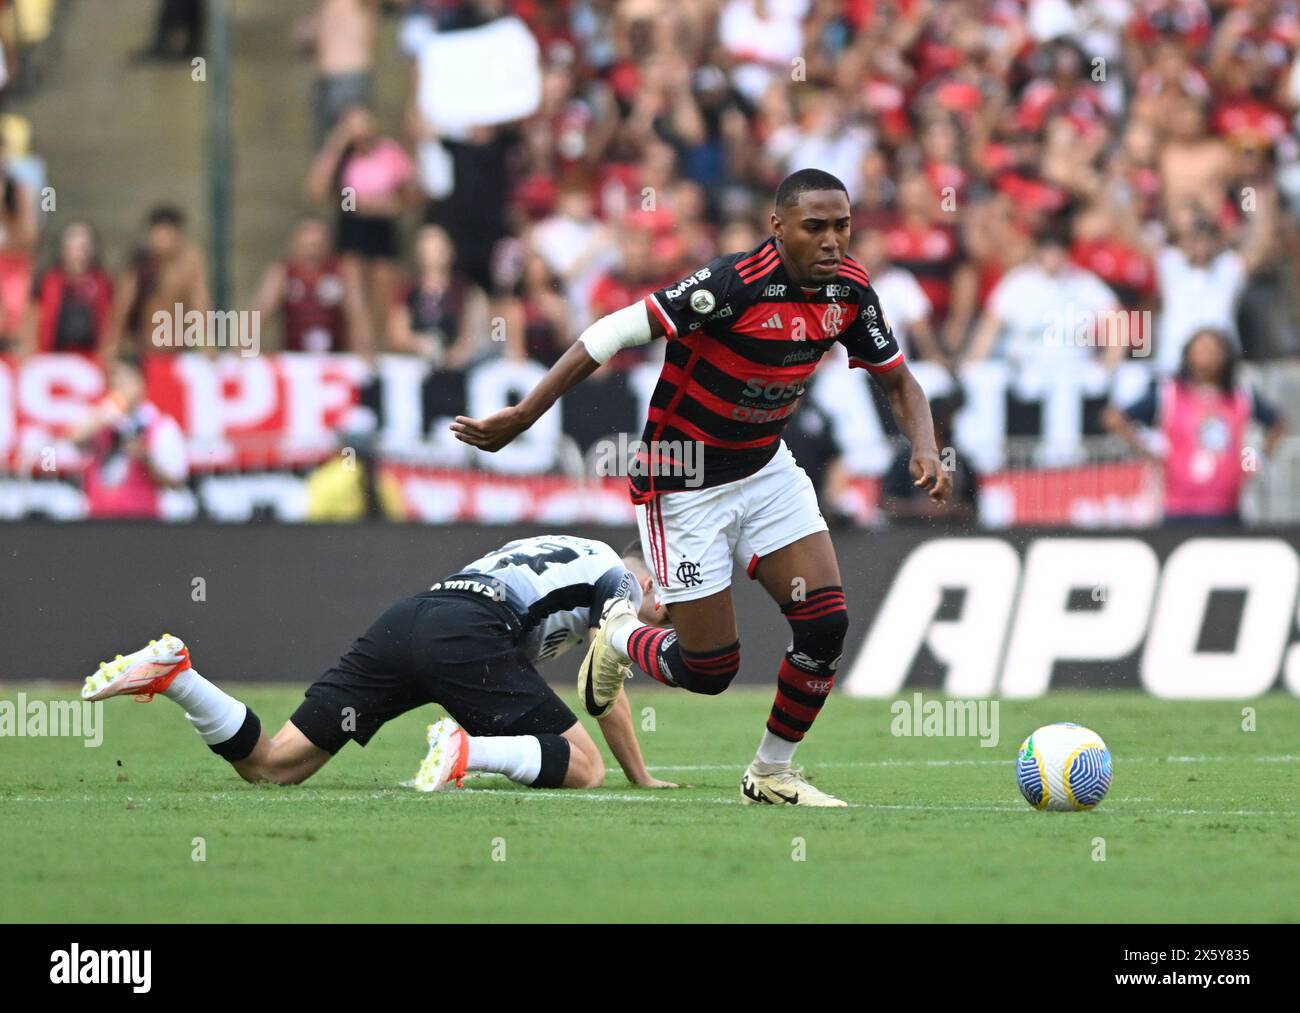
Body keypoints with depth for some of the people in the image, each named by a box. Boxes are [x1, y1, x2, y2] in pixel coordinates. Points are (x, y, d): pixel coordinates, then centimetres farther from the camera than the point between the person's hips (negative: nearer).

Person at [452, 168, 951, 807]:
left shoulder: (849, 290, -7)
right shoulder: (735, 283, -28)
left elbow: (897, 380, 8)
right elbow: (616, 333, -26)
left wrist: (924, 447, -13)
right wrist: (523, 416, -29)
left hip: (766, 469, 6)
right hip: (685, 485, -6)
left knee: (825, 623, -9)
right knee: (710, 668, -3)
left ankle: (772, 775, 12)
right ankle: (620, 640, 32)